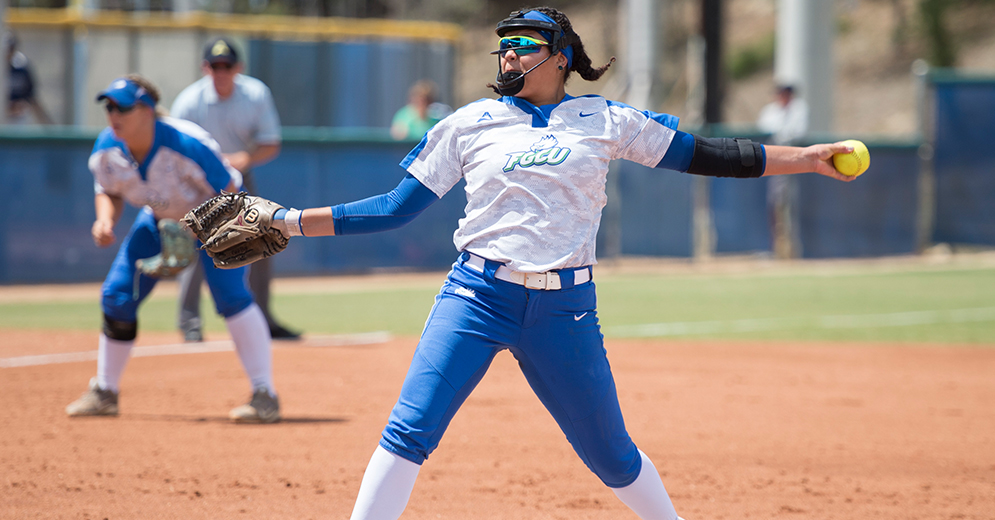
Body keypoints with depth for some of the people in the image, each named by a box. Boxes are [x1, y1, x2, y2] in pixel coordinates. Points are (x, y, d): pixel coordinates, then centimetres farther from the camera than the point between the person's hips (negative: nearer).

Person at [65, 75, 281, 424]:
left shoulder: (186, 145, -37)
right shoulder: (106, 152, -19)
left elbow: (228, 193, -26)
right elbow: (109, 192, 1)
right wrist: (105, 220, -20)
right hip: (160, 218, 6)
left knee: (230, 294, -24)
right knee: (117, 295, 1)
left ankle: (265, 397, -19)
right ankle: (104, 392, 19)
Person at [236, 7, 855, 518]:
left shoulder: (604, 121, 7)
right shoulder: (467, 125, 8)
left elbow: (703, 156, 9)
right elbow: (397, 207, 9)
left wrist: (807, 158, 4)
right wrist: (288, 221, 3)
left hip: (565, 307, 0)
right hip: (477, 295, 0)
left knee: (612, 456, 5)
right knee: (409, 432, -14)